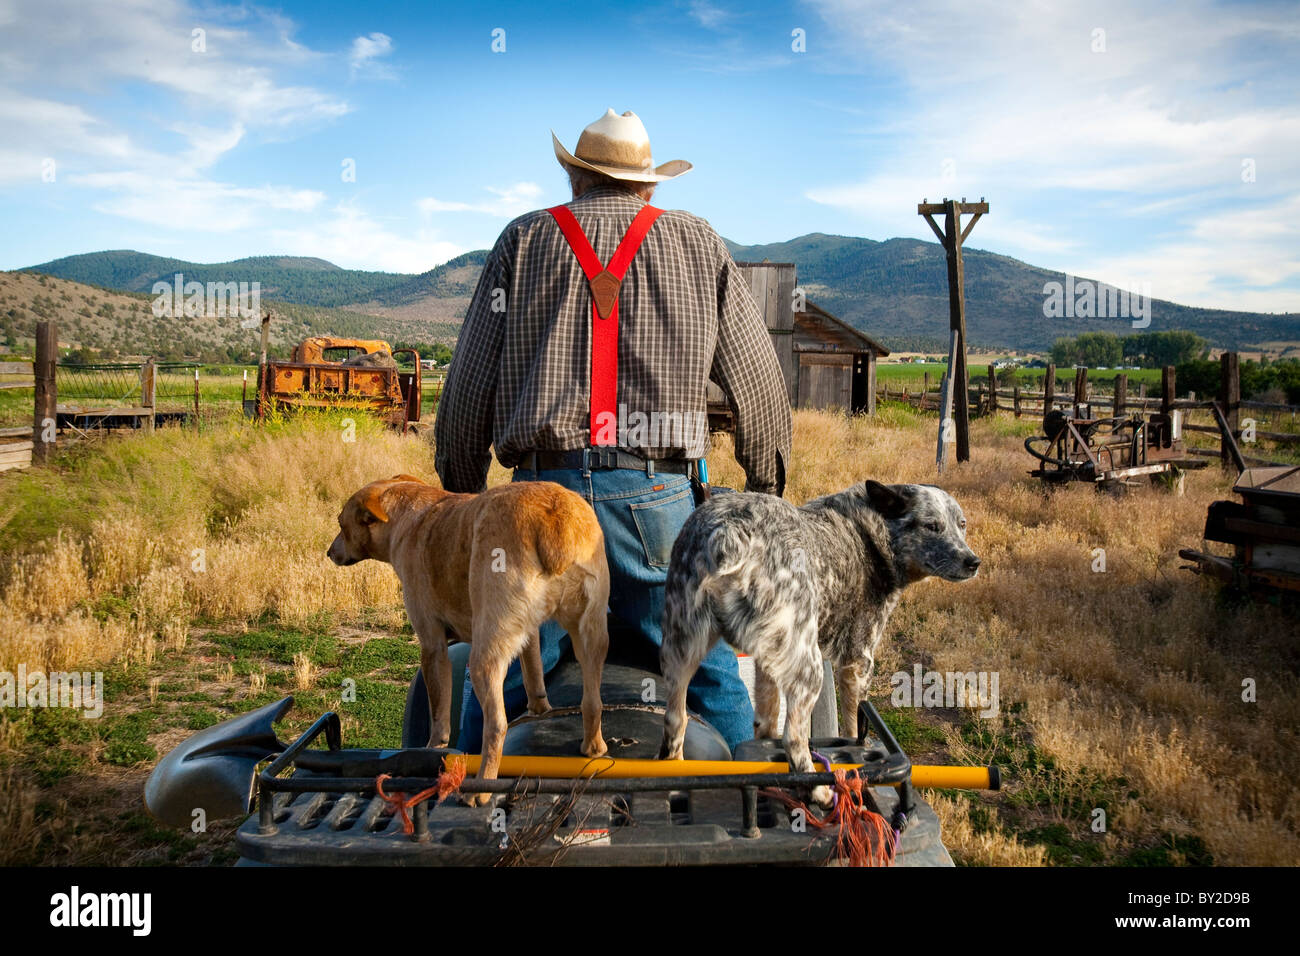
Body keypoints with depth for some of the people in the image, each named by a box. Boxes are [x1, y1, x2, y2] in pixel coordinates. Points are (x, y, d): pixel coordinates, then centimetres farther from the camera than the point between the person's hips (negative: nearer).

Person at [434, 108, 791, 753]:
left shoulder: (524, 240, 14)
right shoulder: (699, 244, 15)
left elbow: (468, 385, 10)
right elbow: (759, 385, 15)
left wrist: (460, 495, 20)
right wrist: (766, 489, 27)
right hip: (657, 497, 0)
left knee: (495, 685, 13)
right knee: (715, 684, 9)